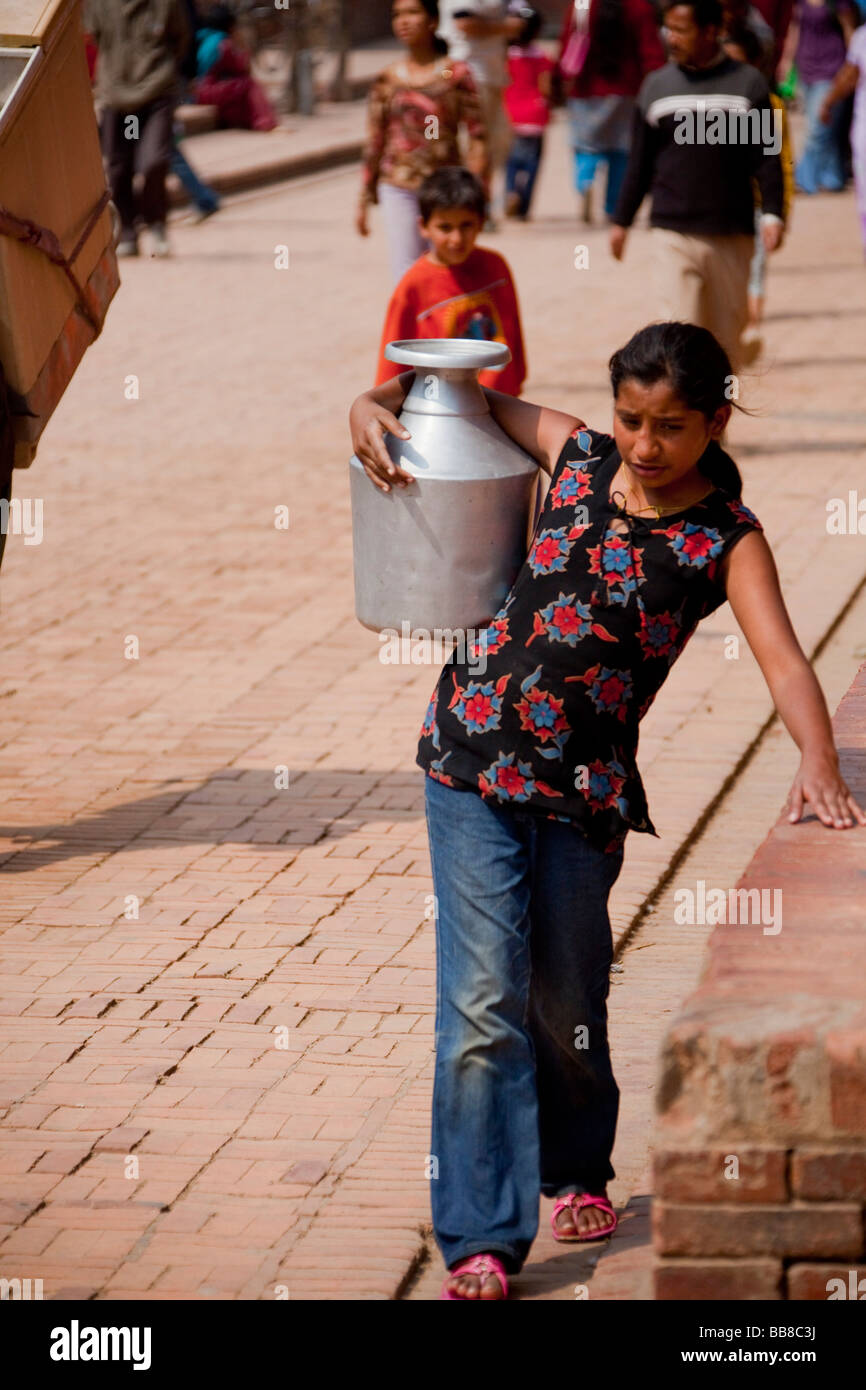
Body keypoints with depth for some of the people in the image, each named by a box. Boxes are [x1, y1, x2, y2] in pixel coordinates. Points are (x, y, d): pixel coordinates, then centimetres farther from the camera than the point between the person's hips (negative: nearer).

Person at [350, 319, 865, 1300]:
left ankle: (576, 1171, 41)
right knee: (483, 1001, -7)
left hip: (586, 787, -1)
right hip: (472, 761, 1)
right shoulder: (575, 456, 2)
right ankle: (481, 1242, -5)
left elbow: (781, 657, -23)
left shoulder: (725, 538, -8)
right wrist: (377, 403, -2)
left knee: (564, 1002, 12)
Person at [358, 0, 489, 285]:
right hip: (398, 189, 1)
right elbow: (375, 143, 11)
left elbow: (477, 136, -2)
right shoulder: (387, 80, 5)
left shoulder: (455, 74, -3)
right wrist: (364, 199, 11)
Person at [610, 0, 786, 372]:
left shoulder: (748, 84, 1)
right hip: (672, 233, 0)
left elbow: (767, 158, 1)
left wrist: (772, 214, -9)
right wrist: (621, 220, 13)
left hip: (731, 234, 0)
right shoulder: (656, 86, 6)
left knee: (726, 334, 9)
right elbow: (640, 162, 12)